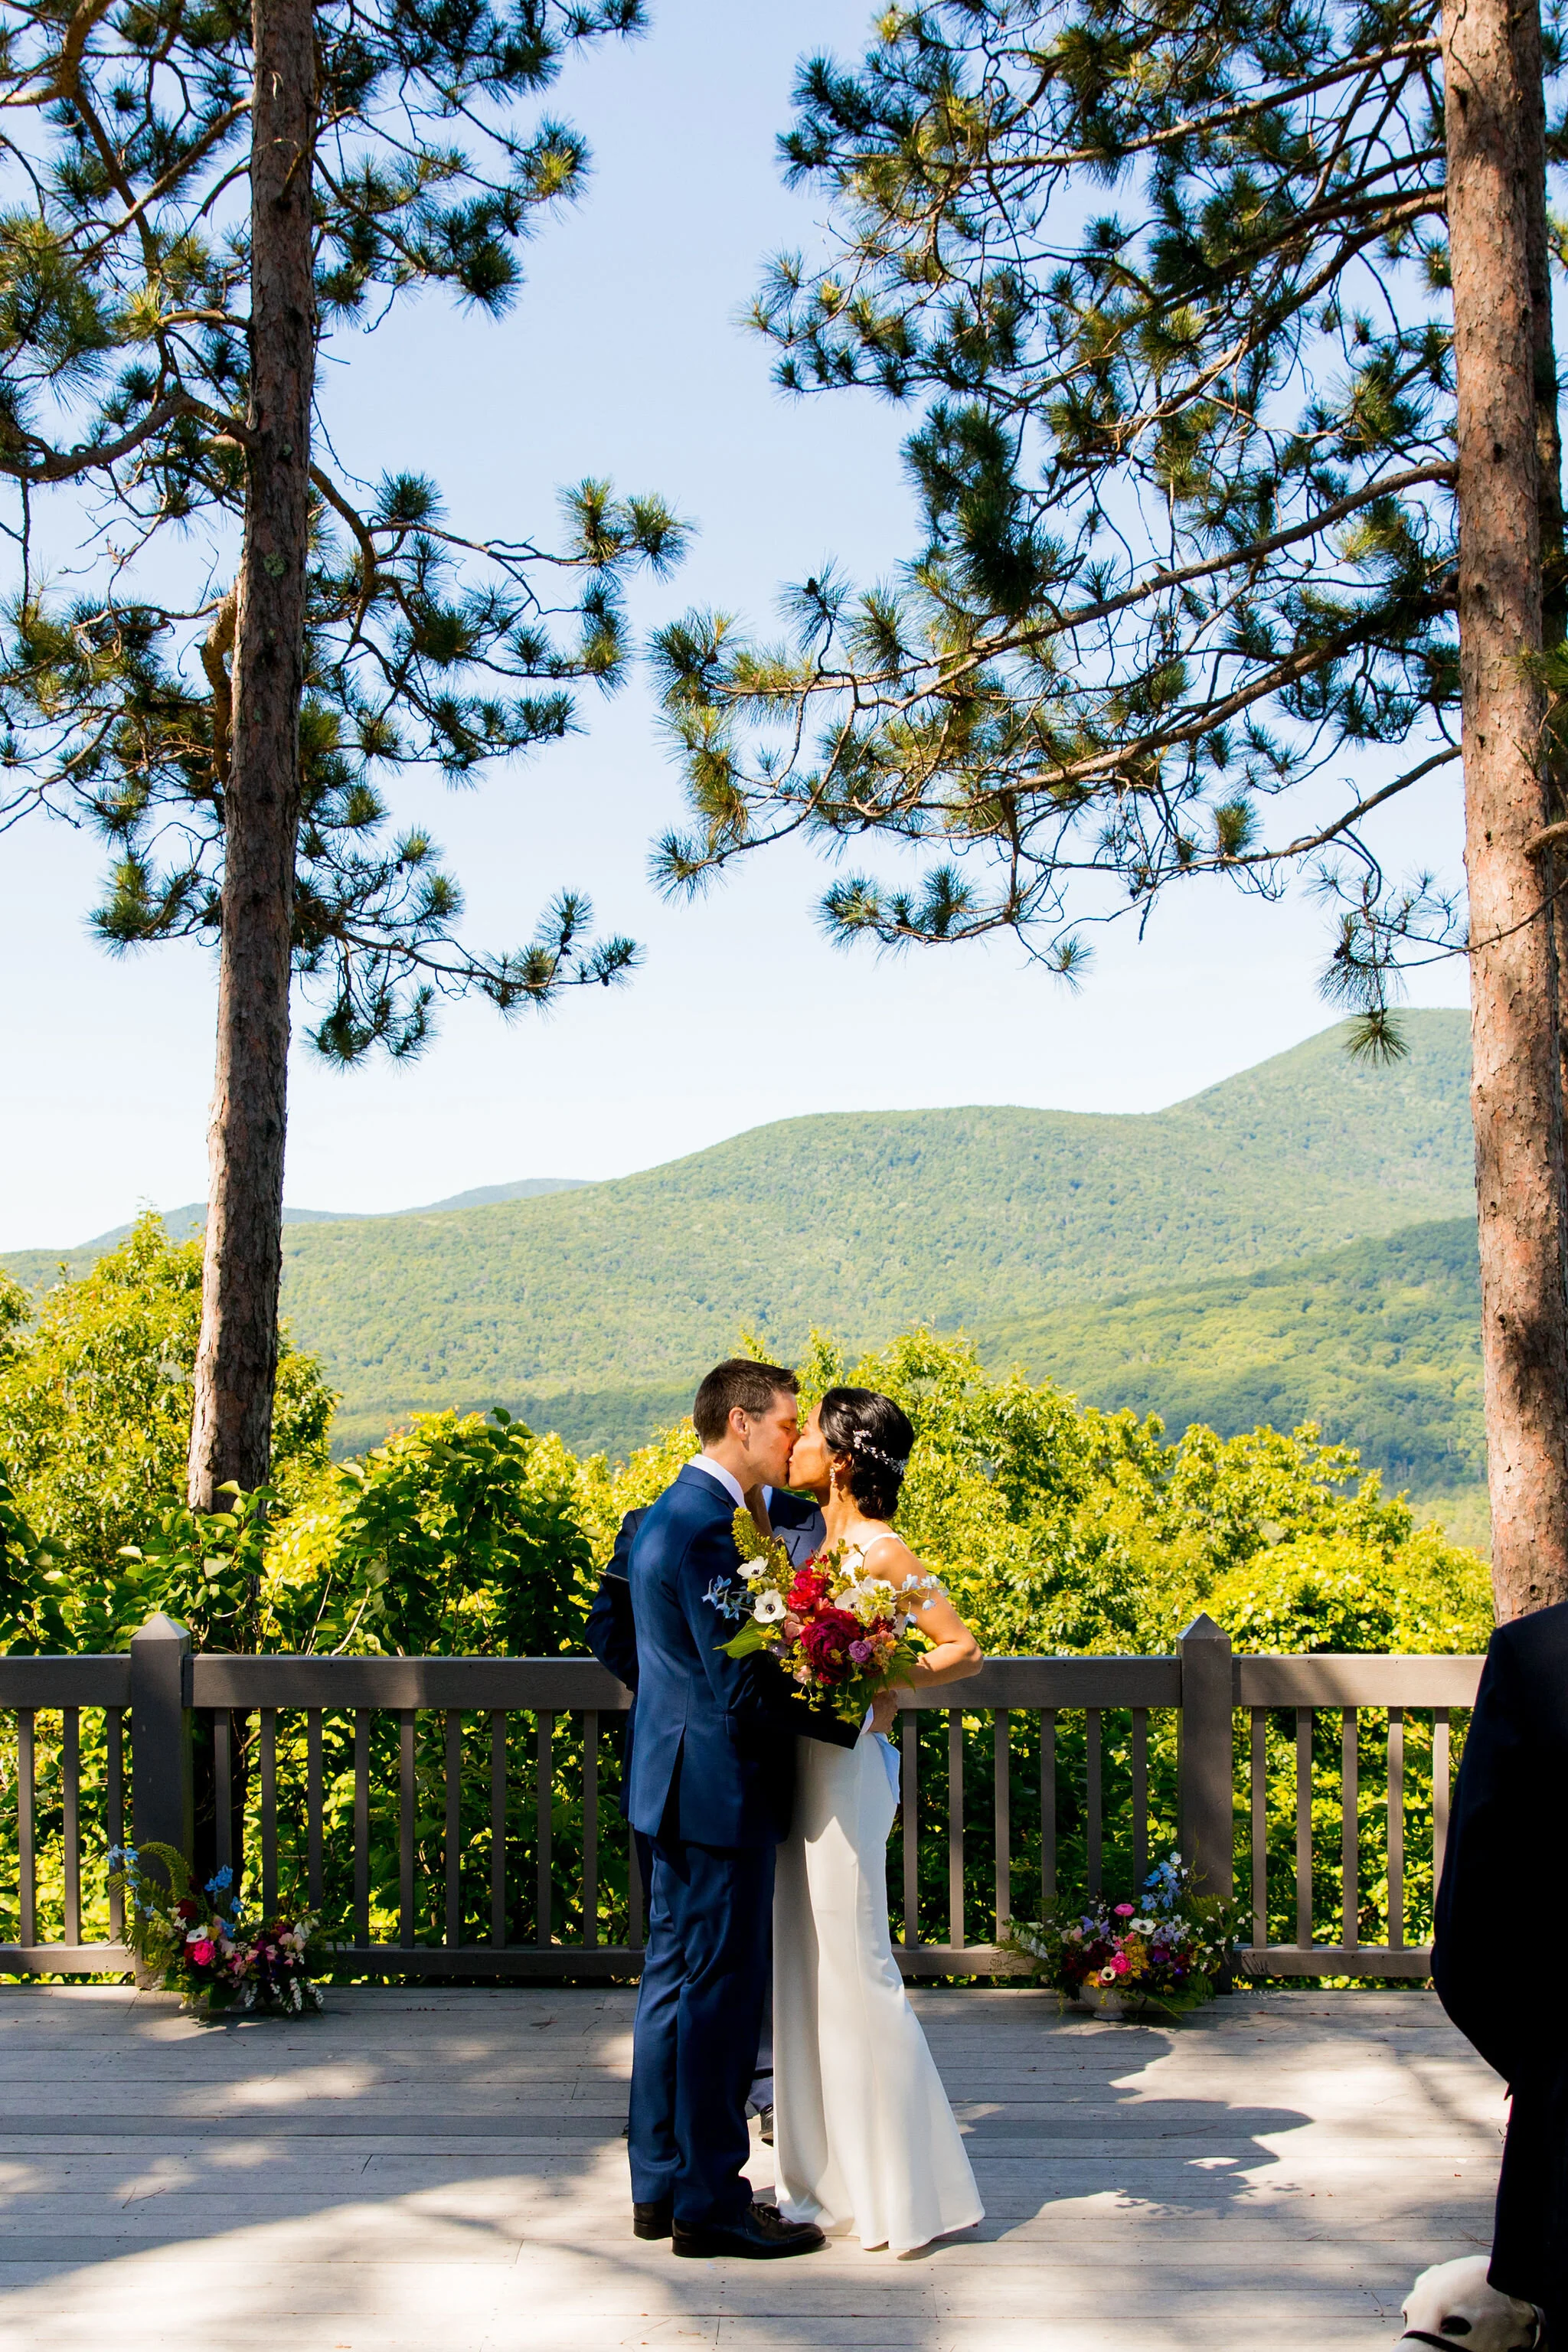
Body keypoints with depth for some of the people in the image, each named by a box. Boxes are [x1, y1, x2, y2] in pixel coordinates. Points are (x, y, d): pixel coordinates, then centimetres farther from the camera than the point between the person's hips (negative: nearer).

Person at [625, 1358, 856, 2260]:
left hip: (679, 1787, 11)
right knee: (720, 1993, -2)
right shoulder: (707, 1528, -20)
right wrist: (852, 1717, -14)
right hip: (720, 1791, -11)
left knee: (675, 1983, 15)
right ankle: (710, 2203, 6)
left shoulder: (669, 1513, 13)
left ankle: (661, 2184, 23)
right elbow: (744, 1684, -23)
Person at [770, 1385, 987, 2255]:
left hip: (846, 1768, -9)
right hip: (802, 1766, 9)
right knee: (804, 1973, 13)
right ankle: (833, 2180, 23)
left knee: (854, 1973, -2)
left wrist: (882, 1684, -23)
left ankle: (907, 2192, 9)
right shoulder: (816, 1542, 12)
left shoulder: (878, 1549, -13)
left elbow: (964, 1649, -14)